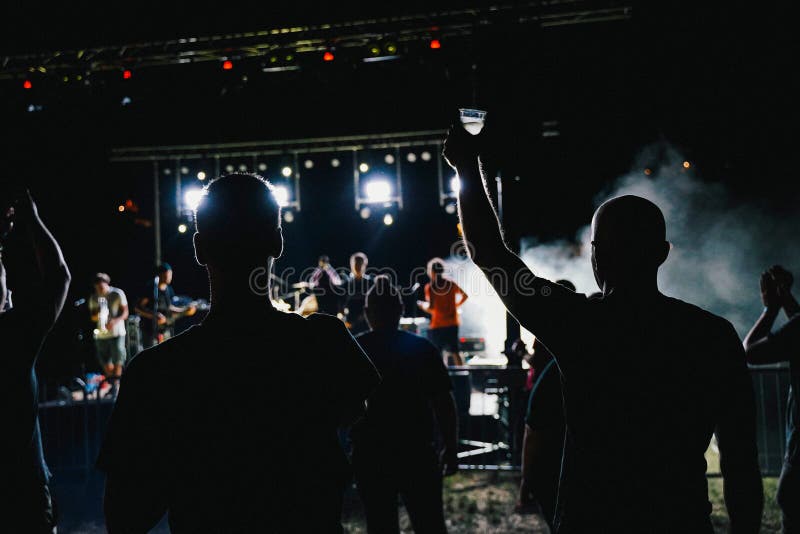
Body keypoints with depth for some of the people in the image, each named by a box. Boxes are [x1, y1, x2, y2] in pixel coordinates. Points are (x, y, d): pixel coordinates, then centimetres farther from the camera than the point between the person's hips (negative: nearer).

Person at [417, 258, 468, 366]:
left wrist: (422, 305, 3)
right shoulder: (451, 284, 4)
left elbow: (430, 307, -16)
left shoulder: (429, 287, -11)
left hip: (437, 325, -5)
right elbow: (465, 296, 12)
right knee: (454, 352, 12)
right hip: (452, 324, 5)